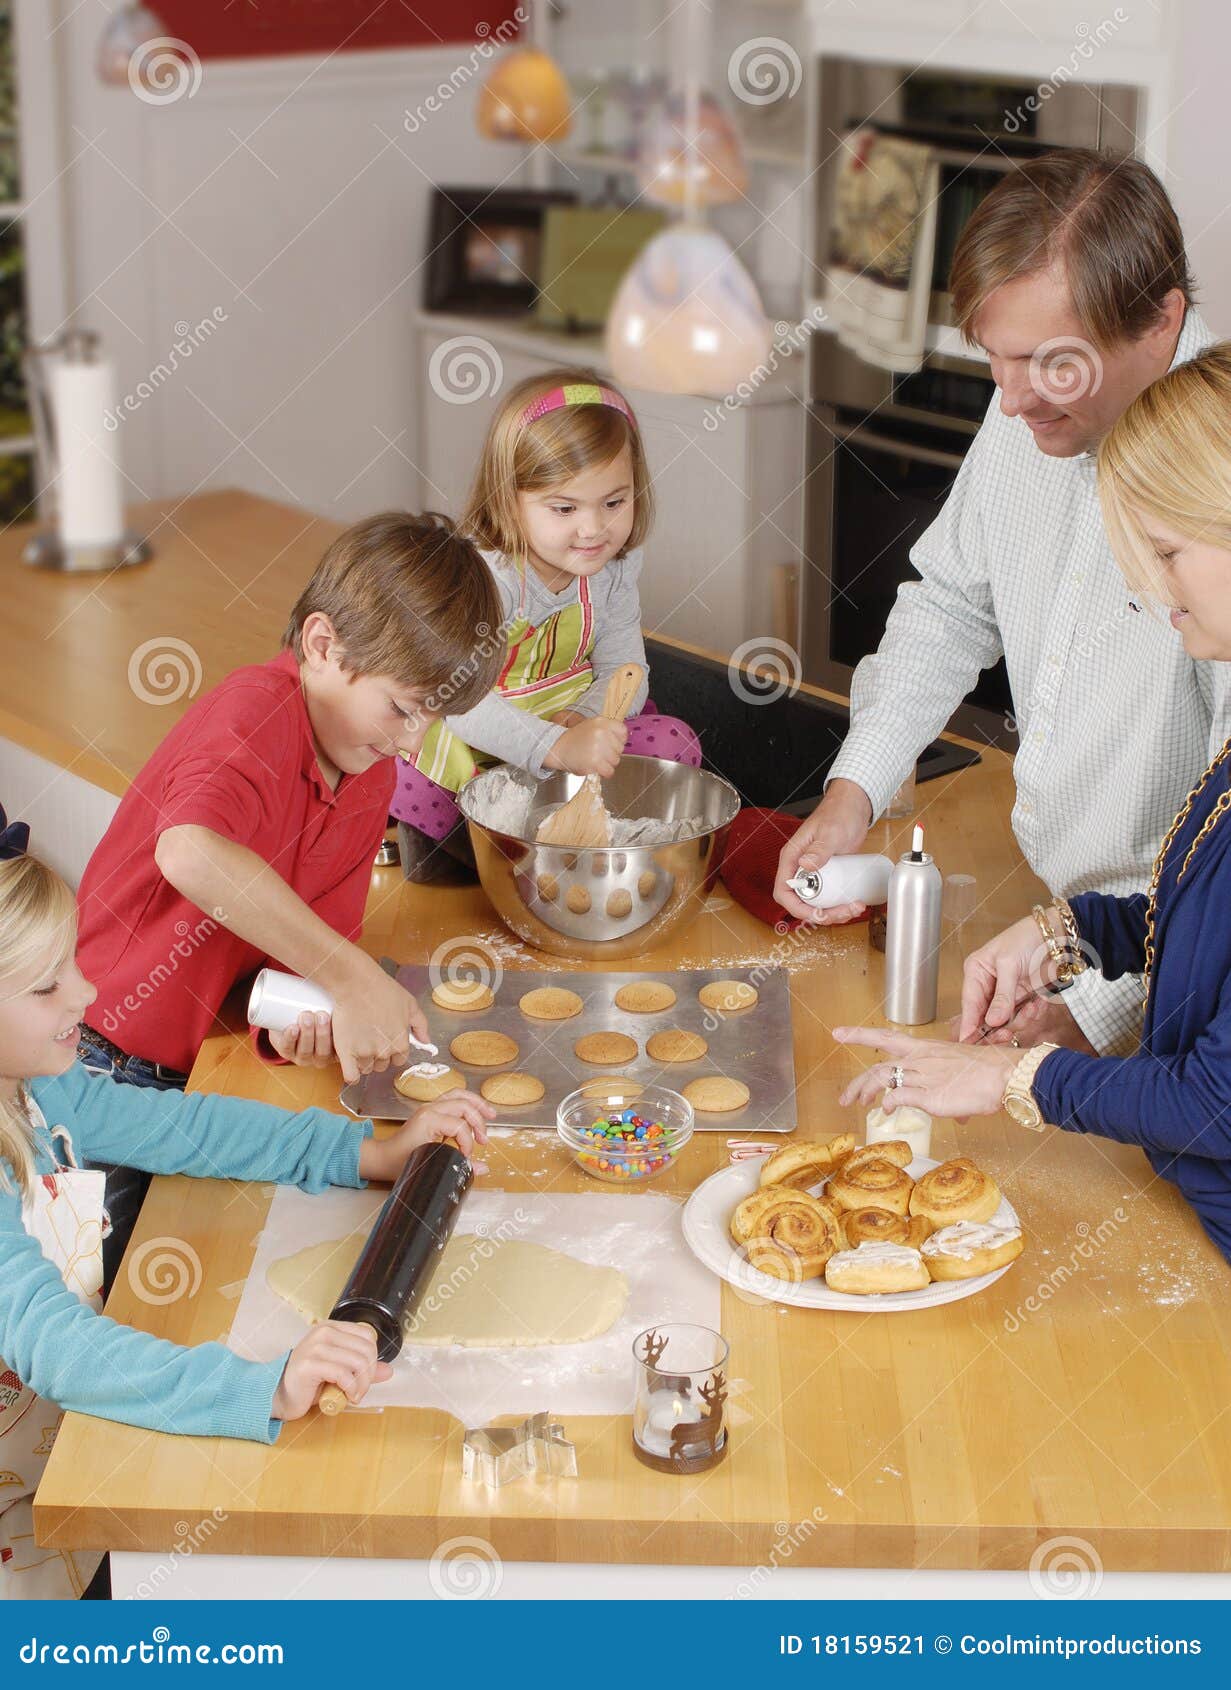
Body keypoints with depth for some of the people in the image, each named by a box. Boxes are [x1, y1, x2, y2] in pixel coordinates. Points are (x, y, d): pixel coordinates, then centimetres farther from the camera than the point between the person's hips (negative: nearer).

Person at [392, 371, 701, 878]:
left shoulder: (617, 566, -8)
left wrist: (583, 720, -28)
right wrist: (557, 747, -57)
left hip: (566, 724, 6)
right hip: (468, 745, -5)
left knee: (675, 744, -14)